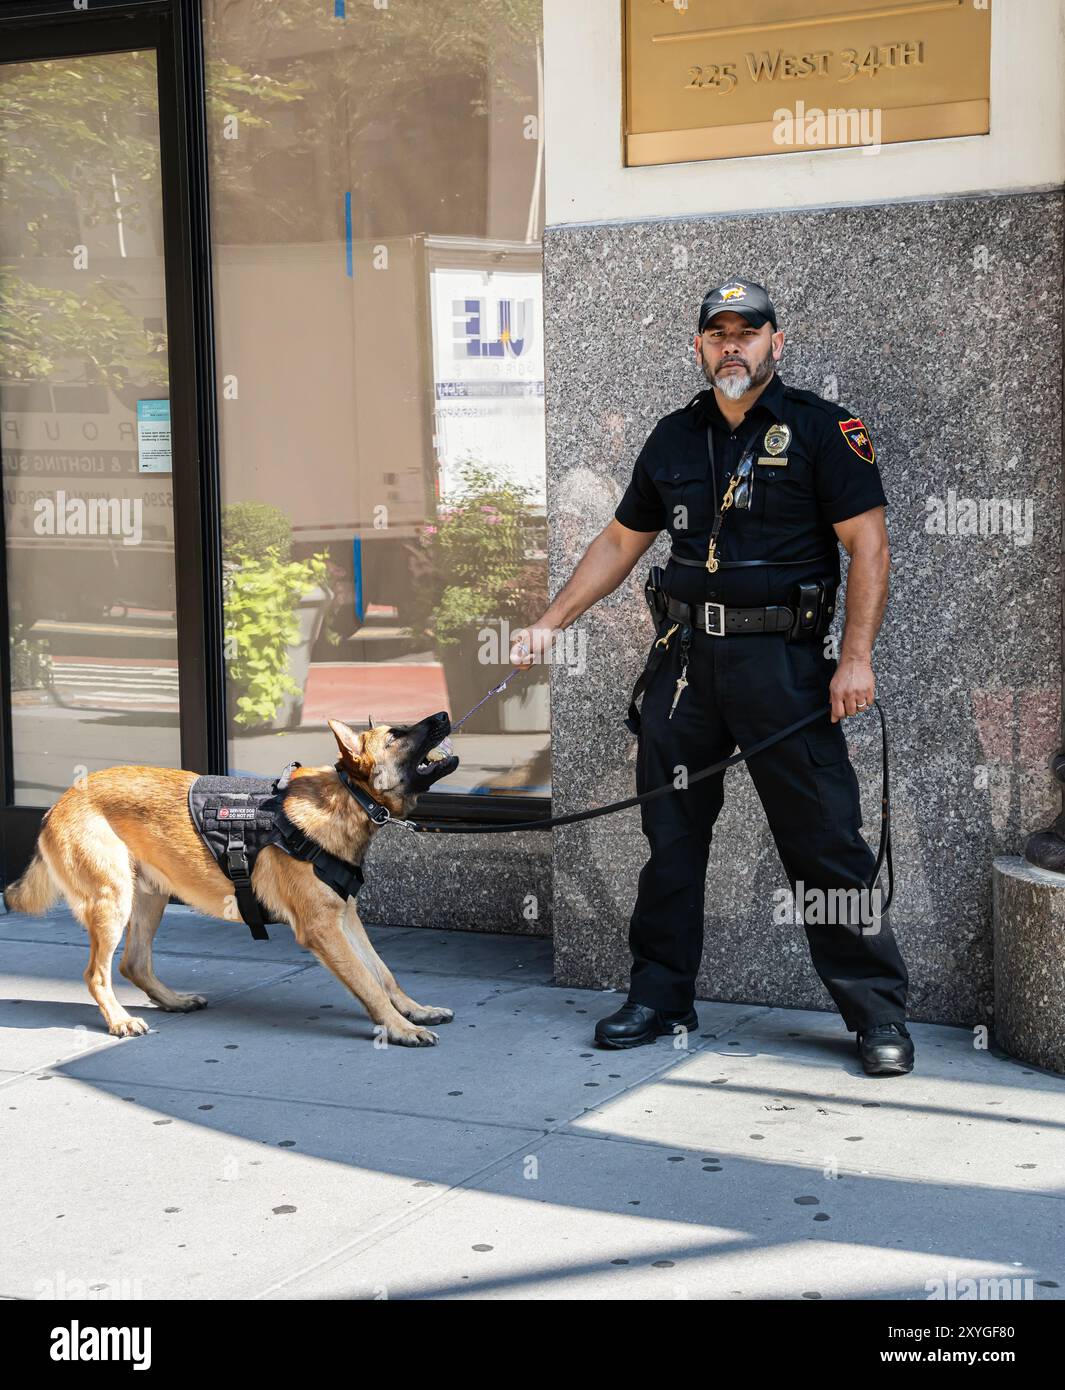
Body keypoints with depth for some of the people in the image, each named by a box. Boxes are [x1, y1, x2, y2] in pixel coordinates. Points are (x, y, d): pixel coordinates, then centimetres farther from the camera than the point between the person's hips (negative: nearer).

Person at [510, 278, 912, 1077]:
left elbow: (868, 545, -6)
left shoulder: (821, 429, -1)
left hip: (783, 659, -5)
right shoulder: (674, 438, 14)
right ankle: (661, 998, 21)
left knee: (825, 841, -5)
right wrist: (549, 624, 15)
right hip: (685, 658, 5)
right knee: (670, 835, 8)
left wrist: (857, 657, -16)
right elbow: (619, 543, 21)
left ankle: (879, 1015, 5)